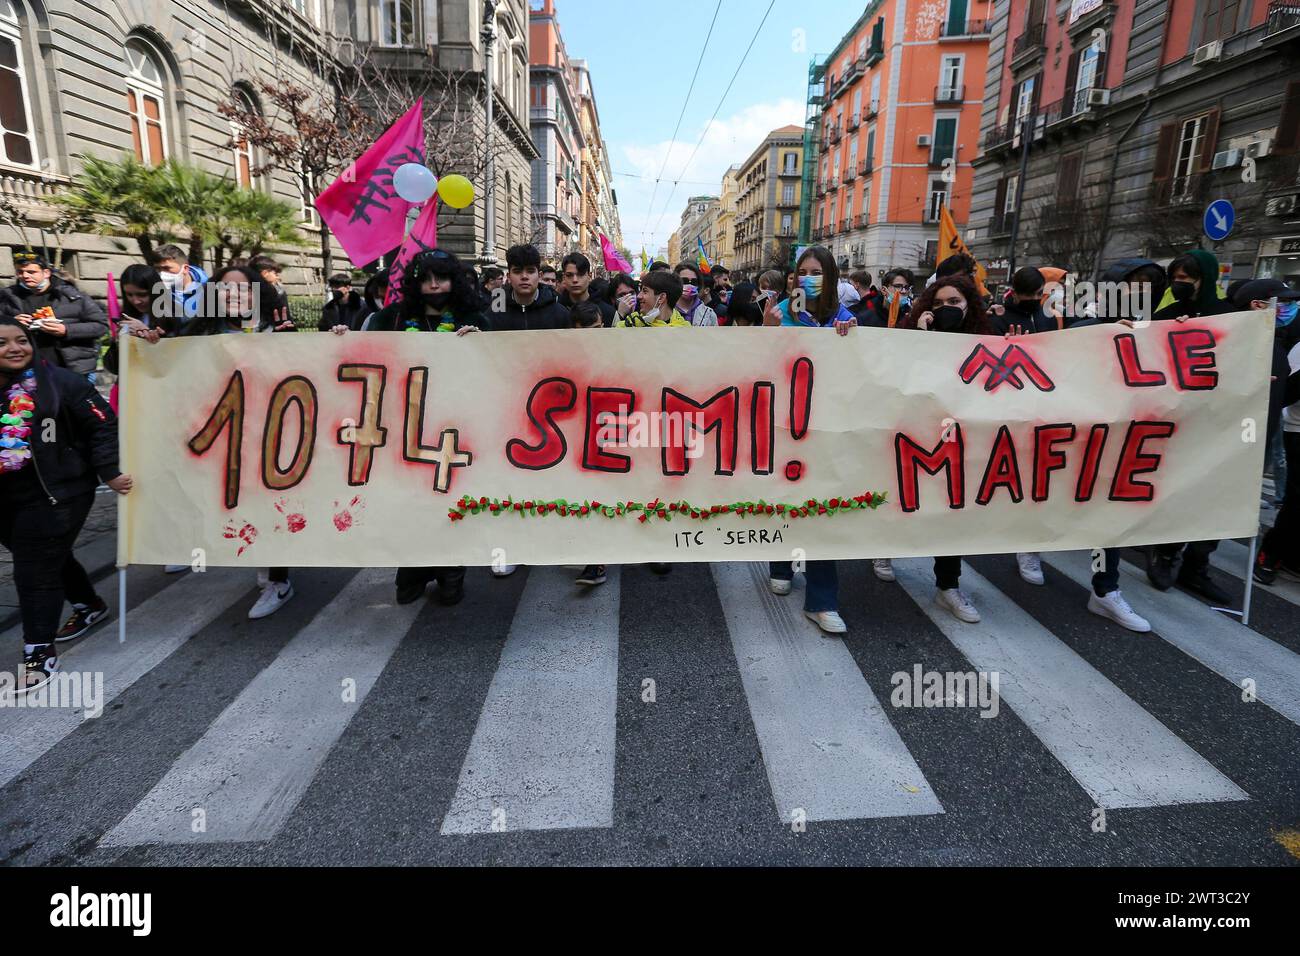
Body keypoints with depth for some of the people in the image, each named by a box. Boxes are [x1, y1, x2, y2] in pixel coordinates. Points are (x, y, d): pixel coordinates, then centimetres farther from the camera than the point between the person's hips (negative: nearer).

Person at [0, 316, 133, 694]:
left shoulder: (59, 382, -11)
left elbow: (102, 424, -9)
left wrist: (109, 472, -12)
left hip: (56, 495, -6)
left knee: (36, 571, -5)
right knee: (51, 559, 22)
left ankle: (40, 654, 5)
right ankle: (90, 606, 45)